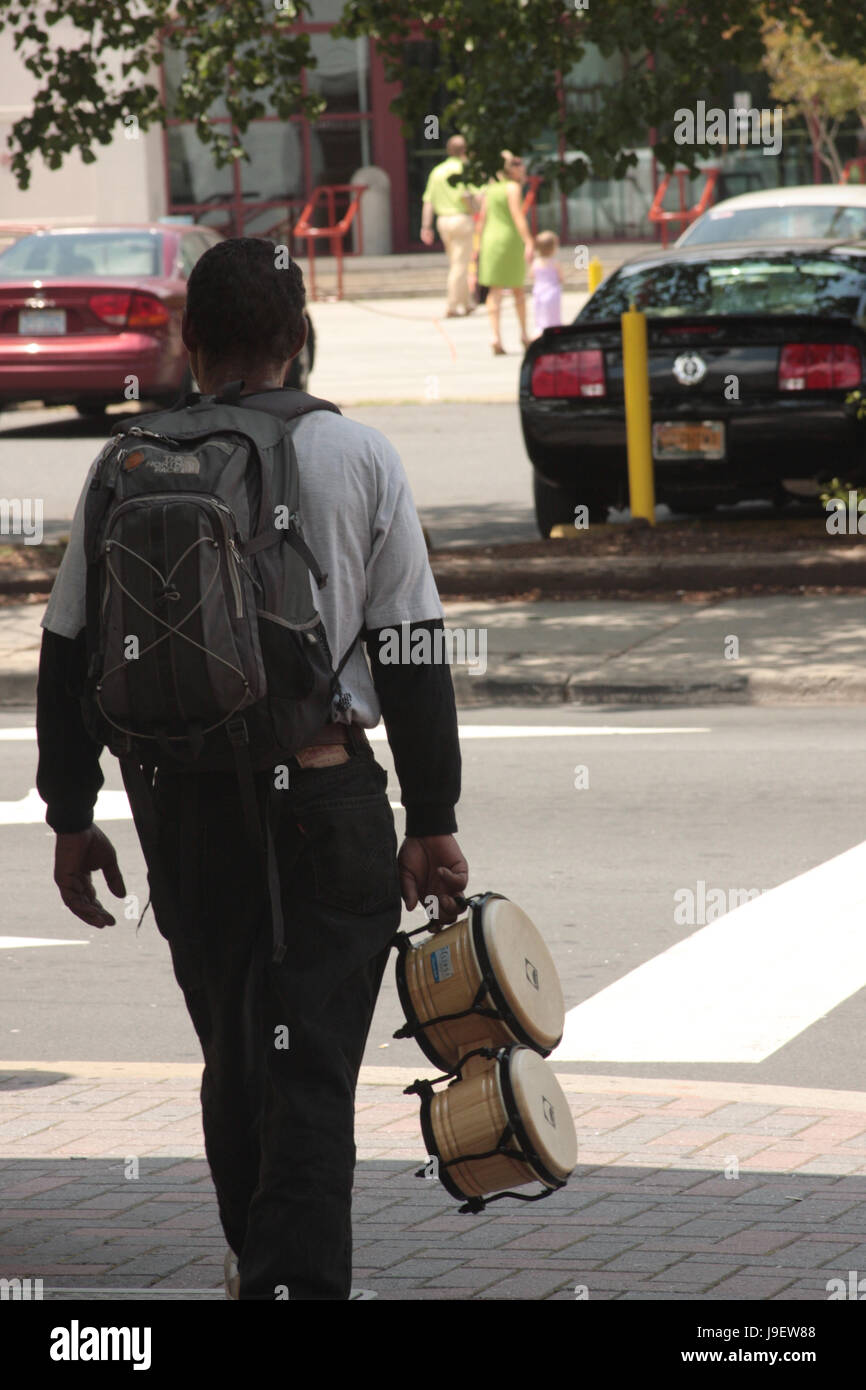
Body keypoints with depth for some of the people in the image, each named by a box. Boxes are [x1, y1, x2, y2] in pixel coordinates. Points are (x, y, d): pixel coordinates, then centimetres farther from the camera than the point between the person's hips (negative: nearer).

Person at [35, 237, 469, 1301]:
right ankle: (299, 1277, -13)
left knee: (231, 1058, 19)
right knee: (311, 1072, -4)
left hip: (186, 805, 3)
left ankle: (256, 1265, 34)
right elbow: (411, 653, -3)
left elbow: (69, 652, 5)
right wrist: (433, 824, 2)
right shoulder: (356, 457, -2)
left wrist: (71, 819, 13)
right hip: (327, 796, -3)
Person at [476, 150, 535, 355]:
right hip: (510, 238, -4)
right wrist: (529, 242, -21)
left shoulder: (491, 188, 11)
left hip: (491, 238, 4)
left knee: (495, 290, 0)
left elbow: (483, 217, 13)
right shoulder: (513, 187, -8)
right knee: (518, 289, 13)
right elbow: (517, 215, -17)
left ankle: (495, 336, -12)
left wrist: (481, 242, 21)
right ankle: (523, 334, 21)